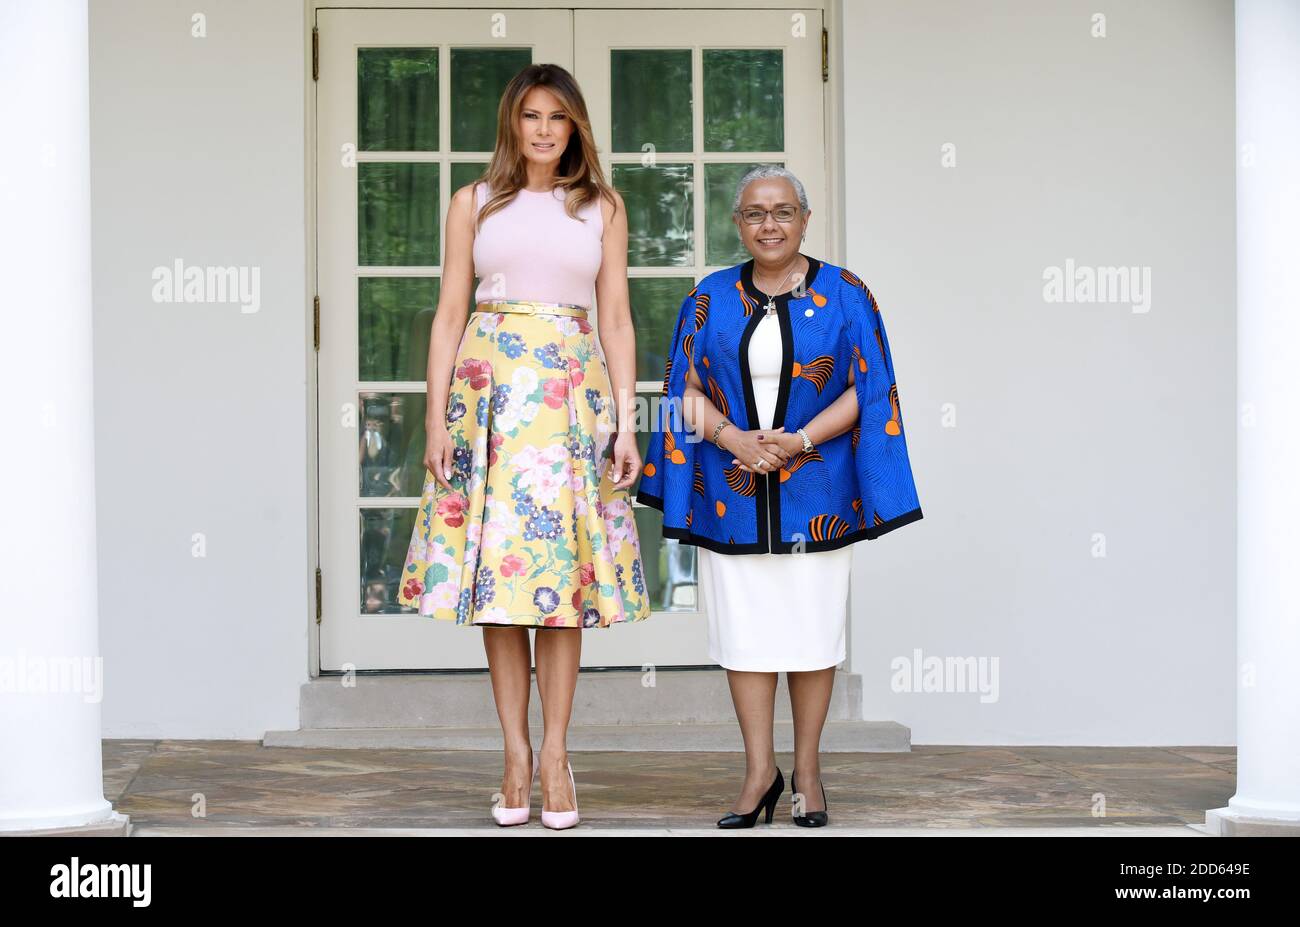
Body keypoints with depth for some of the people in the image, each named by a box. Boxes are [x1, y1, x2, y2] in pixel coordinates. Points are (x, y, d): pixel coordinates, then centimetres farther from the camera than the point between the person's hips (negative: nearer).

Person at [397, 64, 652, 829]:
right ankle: (516, 751, 6)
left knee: (565, 568, -2)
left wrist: (627, 424, 0)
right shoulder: (475, 203, 10)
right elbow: (450, 315, 7)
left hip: (573, 393, 0)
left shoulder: (603, 207, 11)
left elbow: (617, 320, 8)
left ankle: (556, 753, 4)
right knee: (497, 565, -2)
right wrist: (437, 419, -2)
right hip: (489, 388, 0)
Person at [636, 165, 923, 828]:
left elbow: (864, 390, -2)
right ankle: (760, 771, 13)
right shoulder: (710, 298, 7)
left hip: (814, 494, -1)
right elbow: (687, 389, 5)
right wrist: (732, 439, -13)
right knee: (744, 626, 3)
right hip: (732, 492, 2)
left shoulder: (844, 294, 2)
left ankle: (807, 771, 15)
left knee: (812, 627, 3)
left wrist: (799, 439, -15)